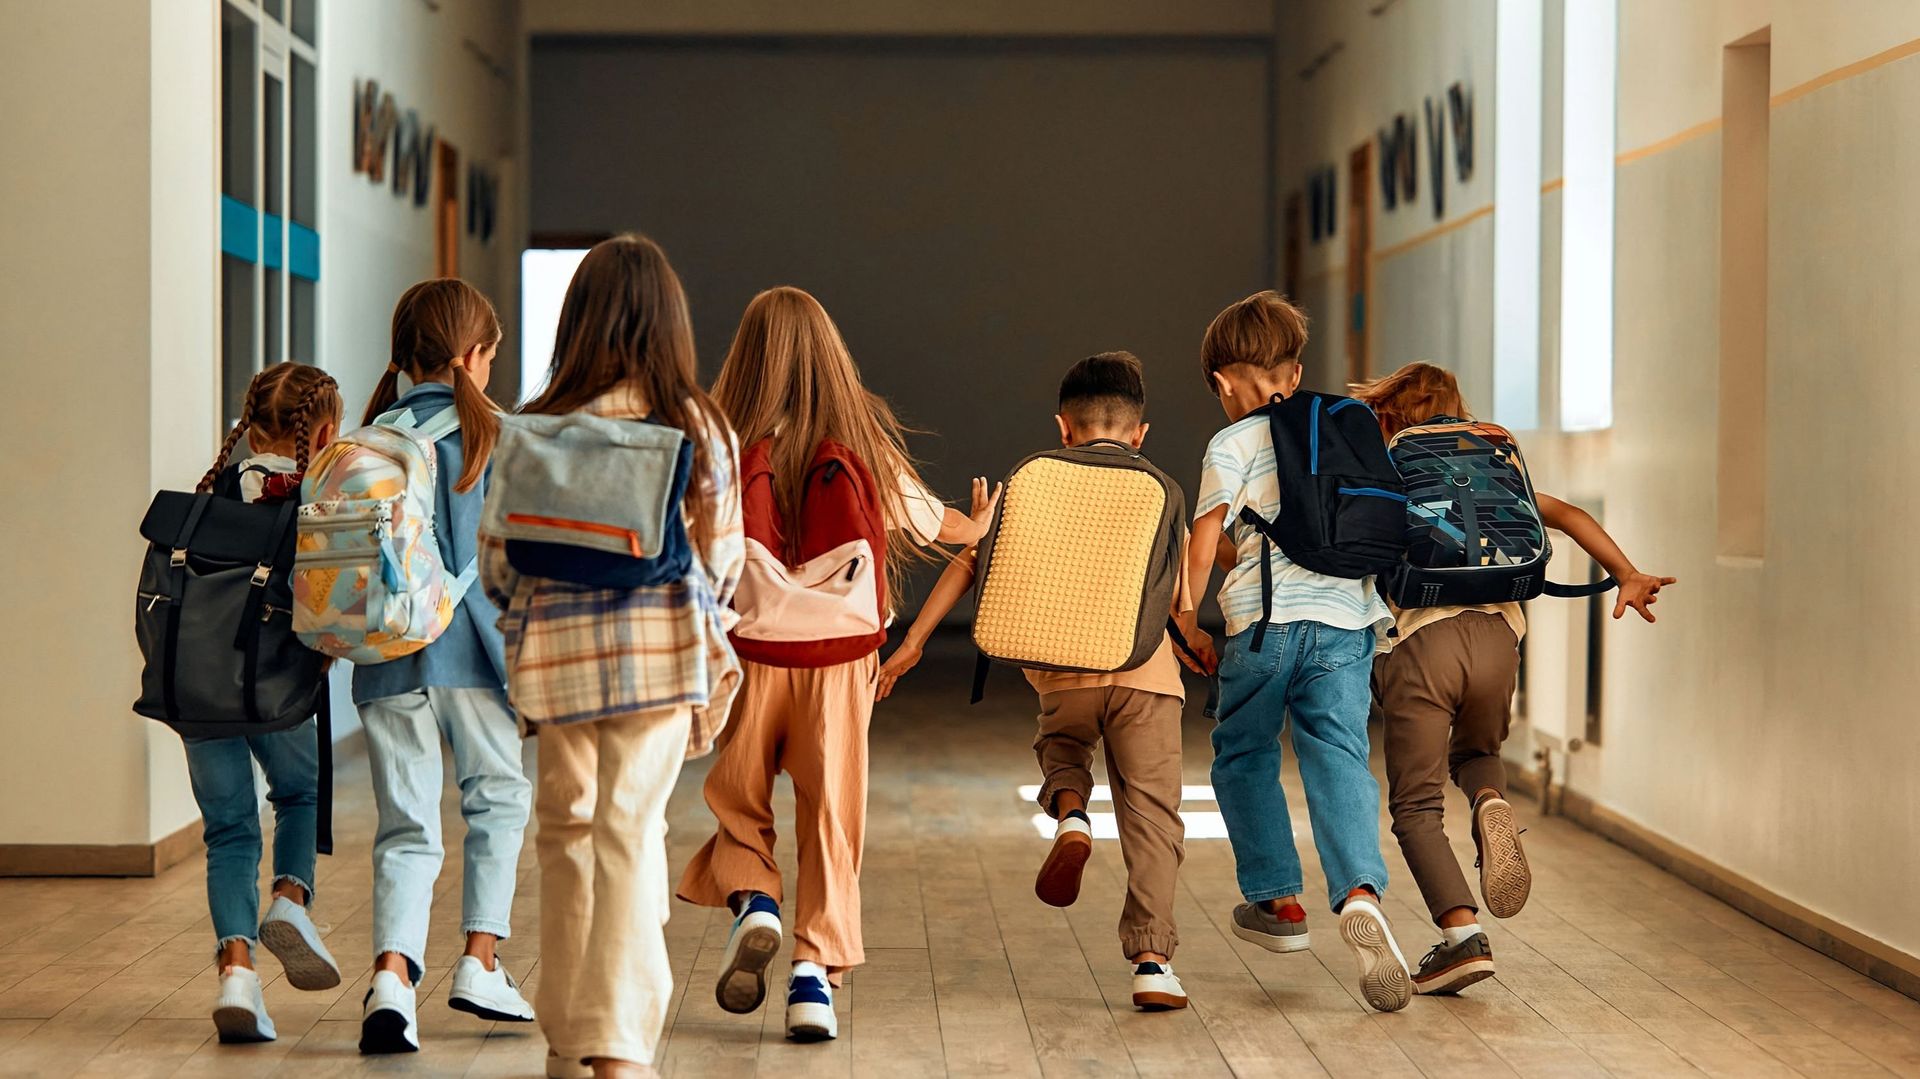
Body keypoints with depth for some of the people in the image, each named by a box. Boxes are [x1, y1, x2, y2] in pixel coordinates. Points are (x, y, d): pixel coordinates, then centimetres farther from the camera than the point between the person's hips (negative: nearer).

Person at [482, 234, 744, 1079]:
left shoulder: (534, 428, -2)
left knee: (567, 830, 14)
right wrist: (709, 645, 20)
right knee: (630, 834, 0)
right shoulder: (697, 426, -2)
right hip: (661, 650, -1)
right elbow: (721, 558, 3)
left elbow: (497, 558, 3)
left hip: (557, 650, 1)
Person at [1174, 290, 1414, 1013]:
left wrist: (1185, 622, 5)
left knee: (1243, 756, 18)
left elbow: (1204, 539, -4)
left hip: (1264, 618, -3)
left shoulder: (1233, 444, 4)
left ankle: (1277, 900, 22)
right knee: (1338, 757, -4)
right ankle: (1359, 893, -29)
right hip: (1348, 616, 3)